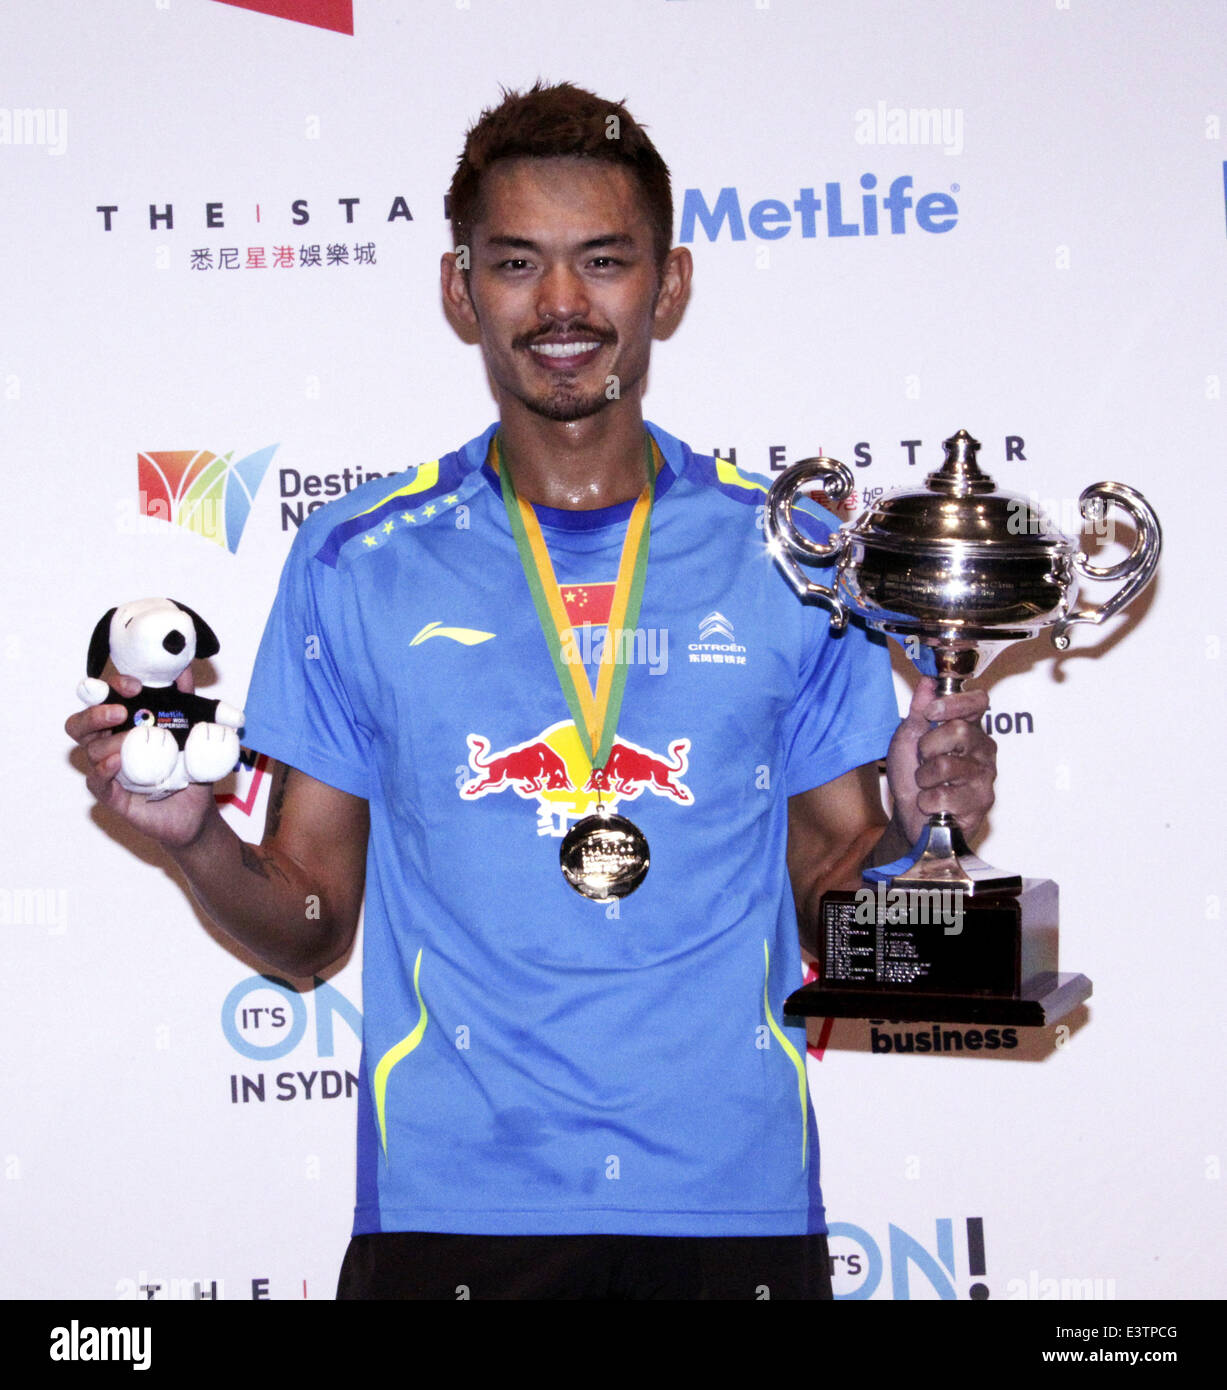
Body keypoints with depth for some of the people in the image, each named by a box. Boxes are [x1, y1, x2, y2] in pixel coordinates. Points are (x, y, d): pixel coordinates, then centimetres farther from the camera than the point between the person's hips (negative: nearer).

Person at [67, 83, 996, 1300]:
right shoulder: (357, 560, 3)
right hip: (453, 1202, -1)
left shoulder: (789, 556, 4)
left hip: (732, 1200, 1)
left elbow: (833, 894, 8)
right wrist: (197, 840, -13)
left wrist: (904, 822, -12)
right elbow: (308, 926, 5)